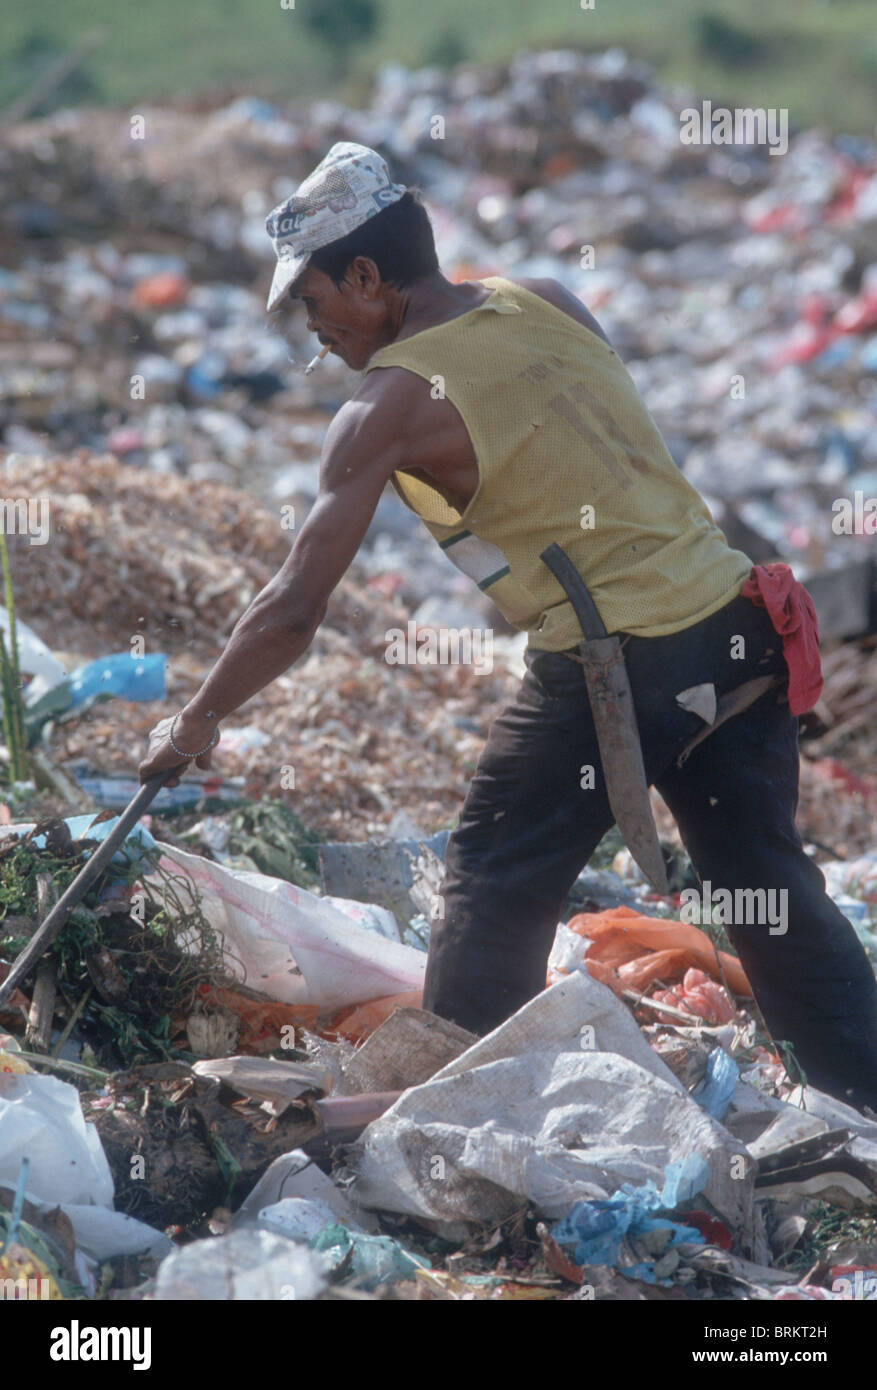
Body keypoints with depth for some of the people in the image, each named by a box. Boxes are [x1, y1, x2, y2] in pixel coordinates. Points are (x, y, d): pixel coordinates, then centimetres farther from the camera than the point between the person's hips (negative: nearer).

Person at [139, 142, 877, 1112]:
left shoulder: (393, 404, -9)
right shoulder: (545, 303, 8)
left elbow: (294, 610, -7)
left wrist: (196, 721, 4)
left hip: (610, 668, -7)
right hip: (734, 627, 7)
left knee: (493, 888, 9)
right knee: (771, 888, 15)